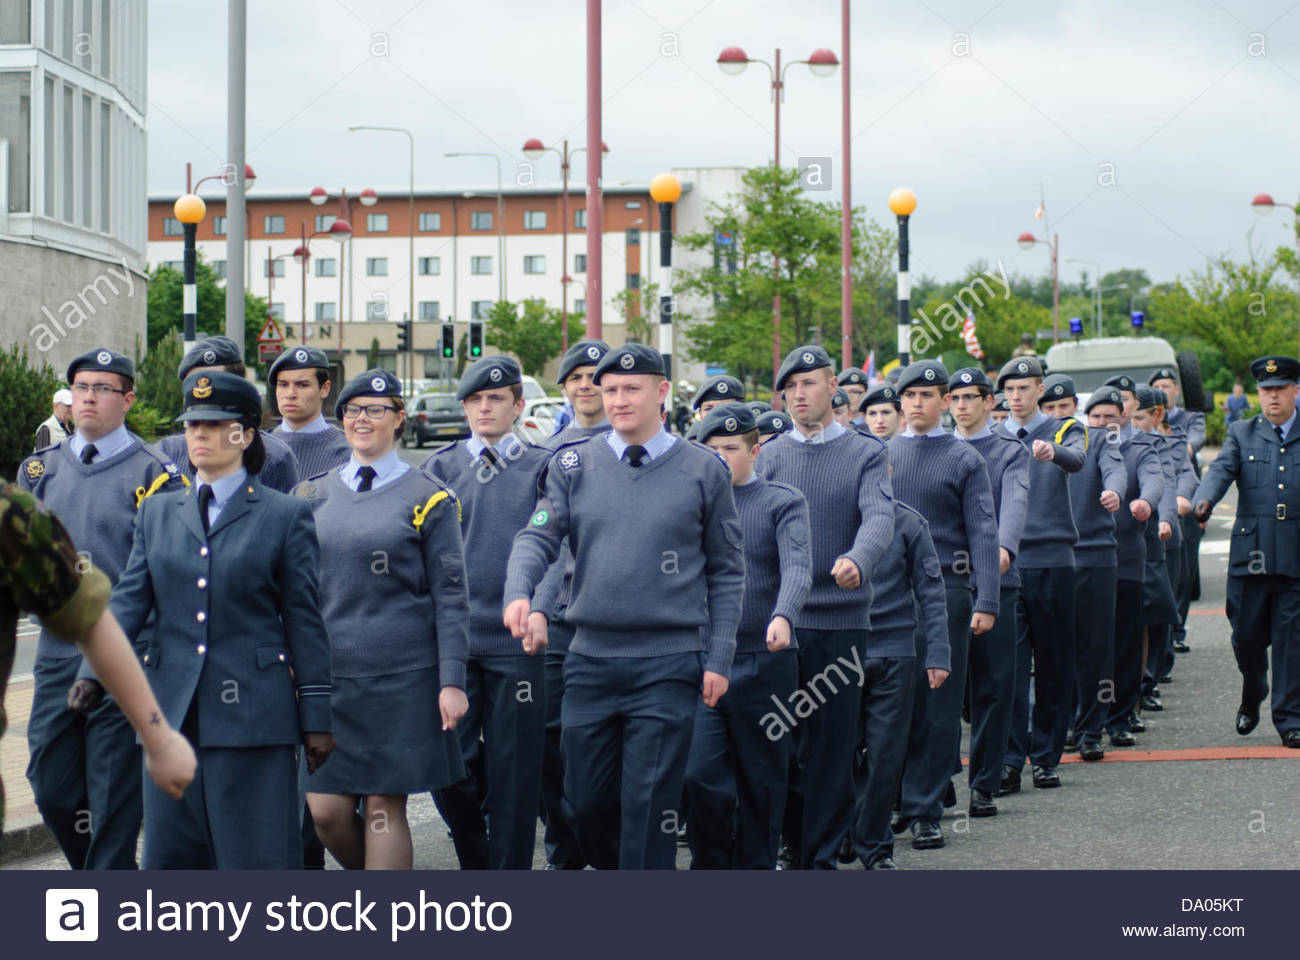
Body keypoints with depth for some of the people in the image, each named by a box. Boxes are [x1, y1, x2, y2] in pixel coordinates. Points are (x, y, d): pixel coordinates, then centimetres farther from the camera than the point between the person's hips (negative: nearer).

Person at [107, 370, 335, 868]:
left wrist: (316, 717, -1)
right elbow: (128, 602, 7)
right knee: (169, 856, 6)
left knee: (257, 857, -3)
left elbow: (304, 620, 2)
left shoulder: (286, 515, 3)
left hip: (253, 714, -4)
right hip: (173, 713, 4)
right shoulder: (157, 513, 14)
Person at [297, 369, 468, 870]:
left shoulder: (427, 498, 0)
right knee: (326, 810, 1)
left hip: (403, 678, -3)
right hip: (326, 675, 3)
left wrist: (451, 682, -8)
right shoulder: (313, 495, 11)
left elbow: (450, 597, -2)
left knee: (383, 806, -1)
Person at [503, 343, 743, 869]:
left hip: (668, 664, -3)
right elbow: (538, 536, -1)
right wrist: (519, 592, -22)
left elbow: (726, 573, 5)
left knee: (649, 803, -4)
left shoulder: (703, 470, 2)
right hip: (590, 657, 3)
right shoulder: (573, 464, 7)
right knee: (586, 799, 9)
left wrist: (718, 659, -1)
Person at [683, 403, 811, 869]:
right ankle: (711, 869, 7)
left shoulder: (784, 503, 1)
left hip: (765, 661, -2)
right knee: (700, 776, -9)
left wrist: (783, 616, -33)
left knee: (761, 782, 6)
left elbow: (797, 567, -14)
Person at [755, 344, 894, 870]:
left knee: (832, 742, 1)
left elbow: (879, 517, -11)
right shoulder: (770, 455, 9)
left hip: (841, 618, -2)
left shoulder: (865, 453, 4)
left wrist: (857, 558, -33)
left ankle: (821, 855, 9)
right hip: (777, 619, 2)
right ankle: (791, 846, 16)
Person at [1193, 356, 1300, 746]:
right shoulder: (1241, 434, 10)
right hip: (1249, 554, 1)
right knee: (1247, 636, 6)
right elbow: (1220, 471, -6)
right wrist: (1202, 502, -27)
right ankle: (1251, 701, 32)